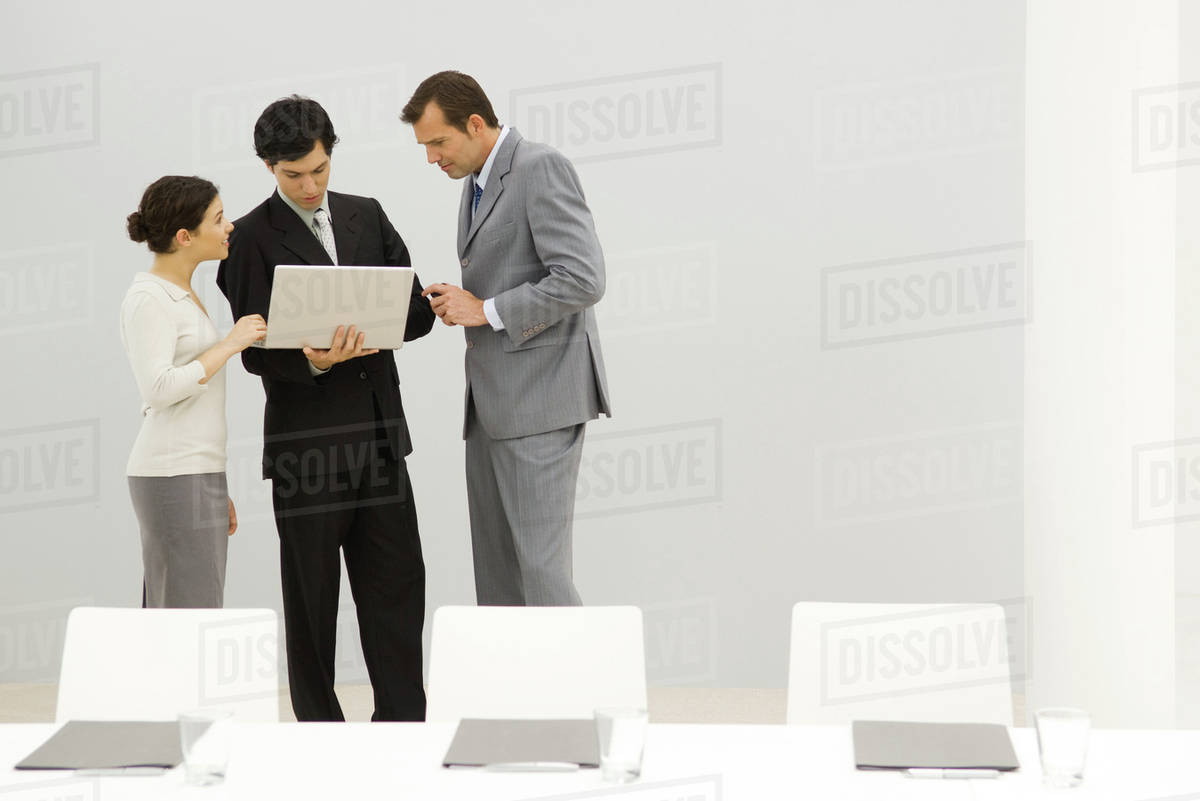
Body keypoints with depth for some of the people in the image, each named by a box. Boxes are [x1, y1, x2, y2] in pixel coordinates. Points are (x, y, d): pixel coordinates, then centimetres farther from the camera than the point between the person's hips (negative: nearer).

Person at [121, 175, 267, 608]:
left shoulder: (182, 296, 19)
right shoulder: (148, 300, -10)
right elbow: (159, 389, -21)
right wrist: (230, 344, -15)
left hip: (198, 475, 9)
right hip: (173, 476, -9)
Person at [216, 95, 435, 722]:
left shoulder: (367, 217, 11)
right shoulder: (252, 239, -4)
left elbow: (418, 311, 9)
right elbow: (255, 350, -9)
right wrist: (314, 362, -27)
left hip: (378, 431, 4)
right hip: (307, 442, -4)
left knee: (397, 585, 4)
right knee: (311, 595, 3)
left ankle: (404, 724, 10)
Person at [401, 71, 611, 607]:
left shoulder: (541, 170, -11)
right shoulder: (477, 184, 19)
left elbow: (583, 279, -21)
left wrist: (486, 310, -16)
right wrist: (460, 301, 8)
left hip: (540, 396, -10)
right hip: (492, 402, 10)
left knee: (539, 567, -12)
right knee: (495, 570, 9)